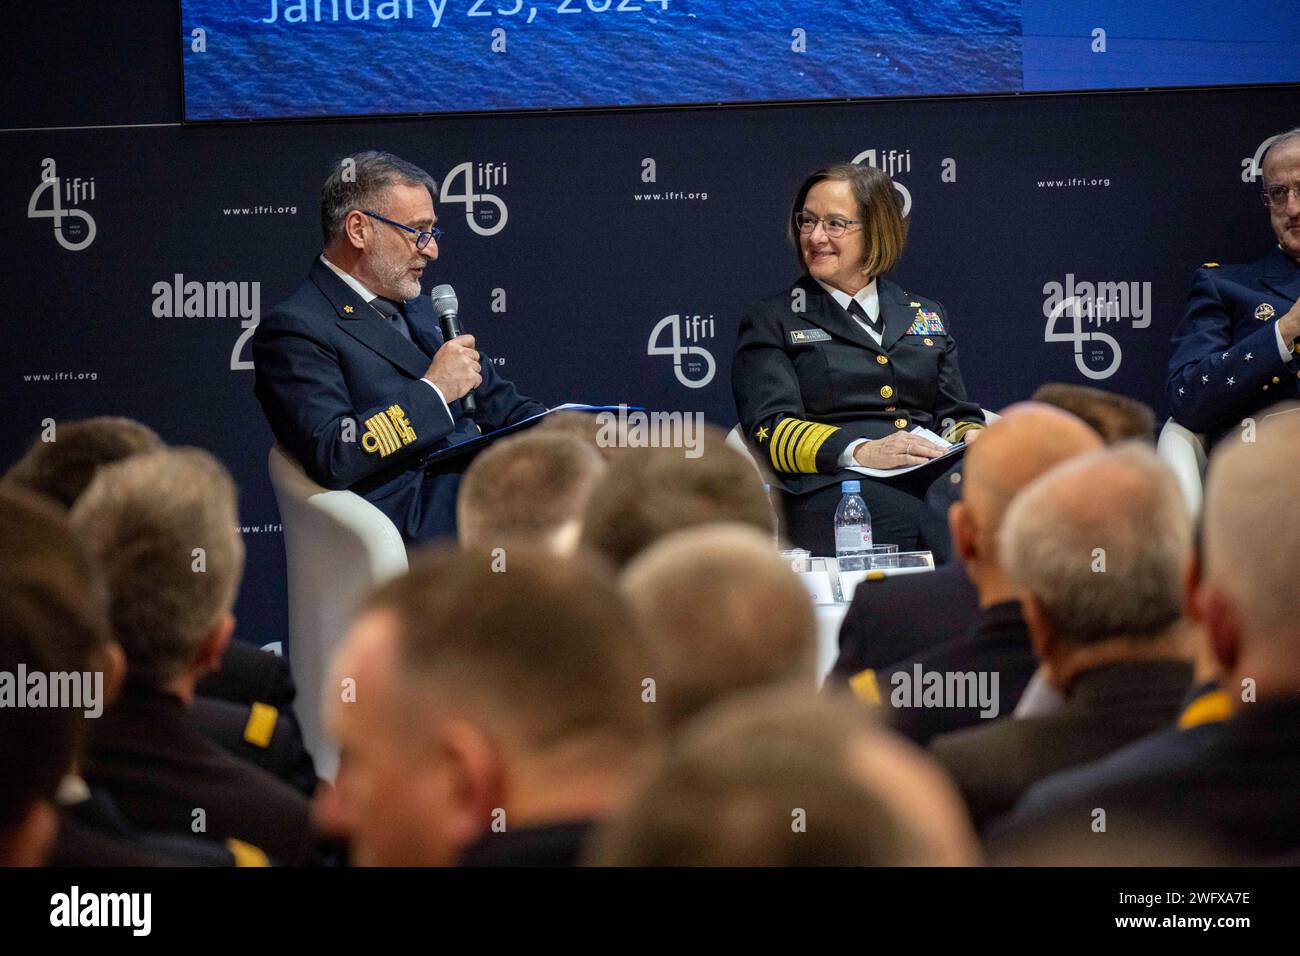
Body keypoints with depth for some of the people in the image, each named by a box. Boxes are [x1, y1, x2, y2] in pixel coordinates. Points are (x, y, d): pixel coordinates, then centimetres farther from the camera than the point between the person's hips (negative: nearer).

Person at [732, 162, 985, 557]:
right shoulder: (772, 320, 15)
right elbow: (770, 430, 2)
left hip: (934, 474, 4)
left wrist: (971, 436, -2)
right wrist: (862, 451, -16)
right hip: (831, 485, -4)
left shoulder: (926, 316, 28)